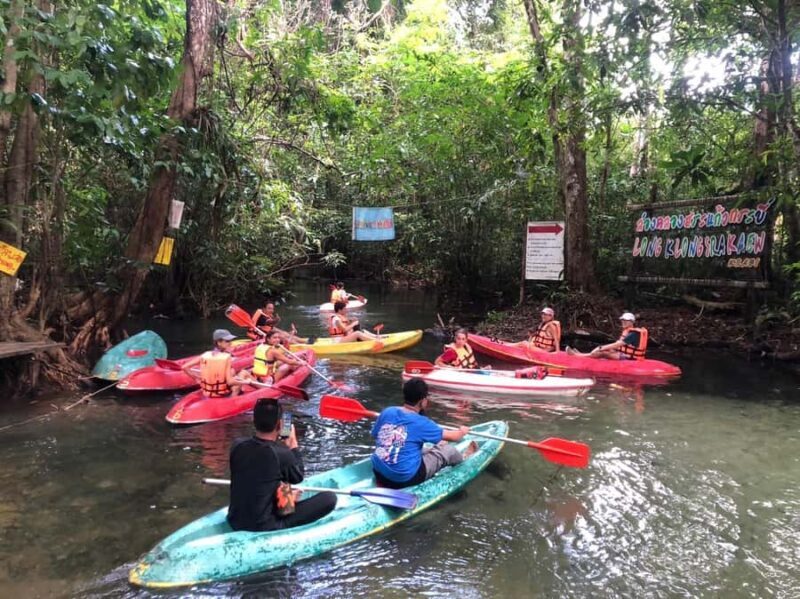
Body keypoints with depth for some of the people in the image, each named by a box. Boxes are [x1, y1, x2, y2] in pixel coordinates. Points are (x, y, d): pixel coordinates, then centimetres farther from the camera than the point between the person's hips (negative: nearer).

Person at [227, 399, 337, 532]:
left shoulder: (237, 445, -10)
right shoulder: (282, 454, -24)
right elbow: (297, 477, -2)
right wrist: (293, 445, 7)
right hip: (264, 528, -5)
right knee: (329, 497, -6)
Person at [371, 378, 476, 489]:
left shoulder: (387, 412, -4)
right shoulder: (420, 423, -15)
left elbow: (375, 436, 14)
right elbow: (455, 437, -1)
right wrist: (462, 431, 21)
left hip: (379, 474, 6)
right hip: (405, 478, -6)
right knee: (449, 450, 12)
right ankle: (463, 459, 43)